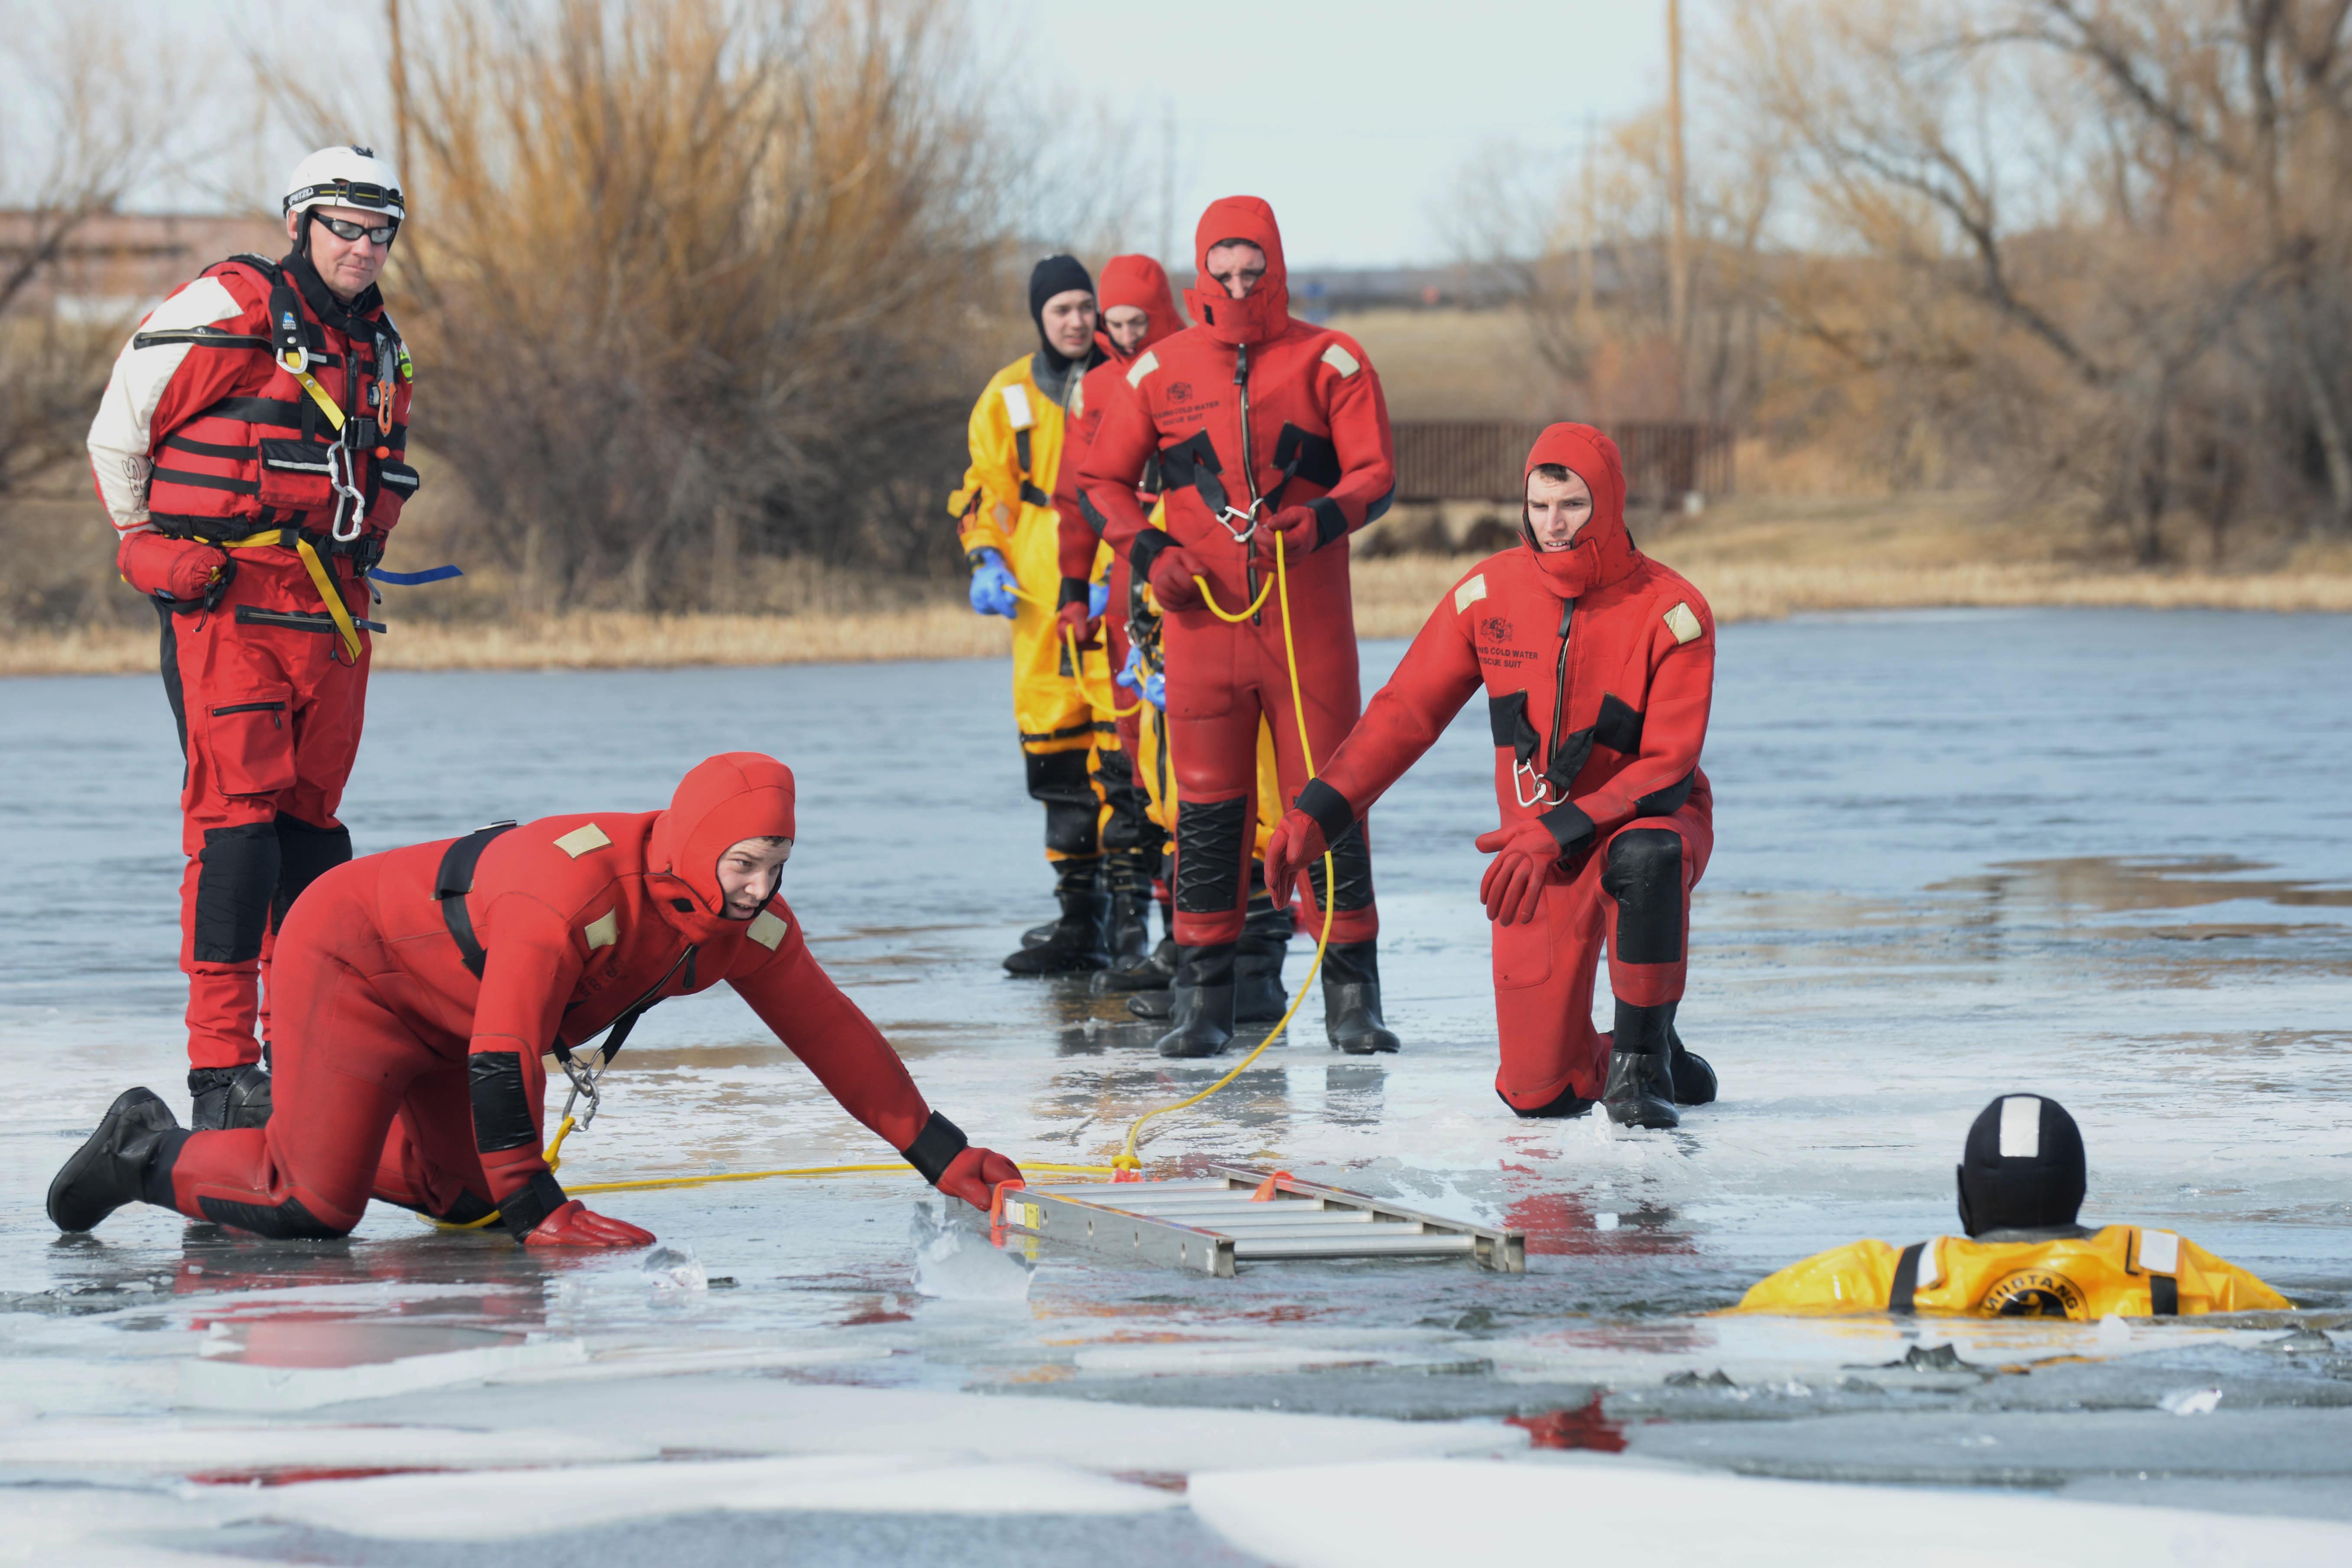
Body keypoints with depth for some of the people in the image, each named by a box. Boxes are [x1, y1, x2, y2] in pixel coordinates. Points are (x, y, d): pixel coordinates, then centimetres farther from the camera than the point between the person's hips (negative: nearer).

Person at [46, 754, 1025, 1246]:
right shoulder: (580, 885, -38)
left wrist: (941, 1155, -3)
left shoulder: (746, 922, -12)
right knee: (309, 1209, -15)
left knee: (465, 1195, 10)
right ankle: (148, 1152, 9)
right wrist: (537, 1209, -40)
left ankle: (293, 1141, 30)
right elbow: (504, 1051, -40)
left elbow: (834, 1034, -3)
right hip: (351, 959, -8)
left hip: (451, 1004, 8)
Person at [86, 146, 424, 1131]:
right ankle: (221, 1068, -15)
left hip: (331, 615, 7)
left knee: (311, 824, 10)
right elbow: (119, 433, -3)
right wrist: (158, 550, 5)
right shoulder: (229, 312, -8)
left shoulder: (379, 350, 16)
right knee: (237, 819, -13)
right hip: (224, 605, -7)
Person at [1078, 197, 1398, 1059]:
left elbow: (1376, 474, -1)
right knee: (1206, 808, 1)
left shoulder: (1330, 363, 3)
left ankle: (1352, 996, 3)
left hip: (1308, 622, -1)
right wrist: (1146, 552, -1)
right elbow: (1103, 478, 15)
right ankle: (1202, 999, 7)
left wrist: (1323, 519, -20)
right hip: (1202, 618, 1)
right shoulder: (1160, 372, 8)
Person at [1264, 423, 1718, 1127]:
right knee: (1538, 1093, -9)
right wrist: (1317, 813, -12)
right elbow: (1406, 712, -1)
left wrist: (1561, 833, -31)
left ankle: (1644, 1057, -22)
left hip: (1654, 818, -2)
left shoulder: (1672, 613, -15)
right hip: (1538, 849, 2)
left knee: (1644, 857, -43)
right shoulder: (1489, 594, -6)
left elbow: (1667, 768, -19)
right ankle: (1611, 1062, 28)